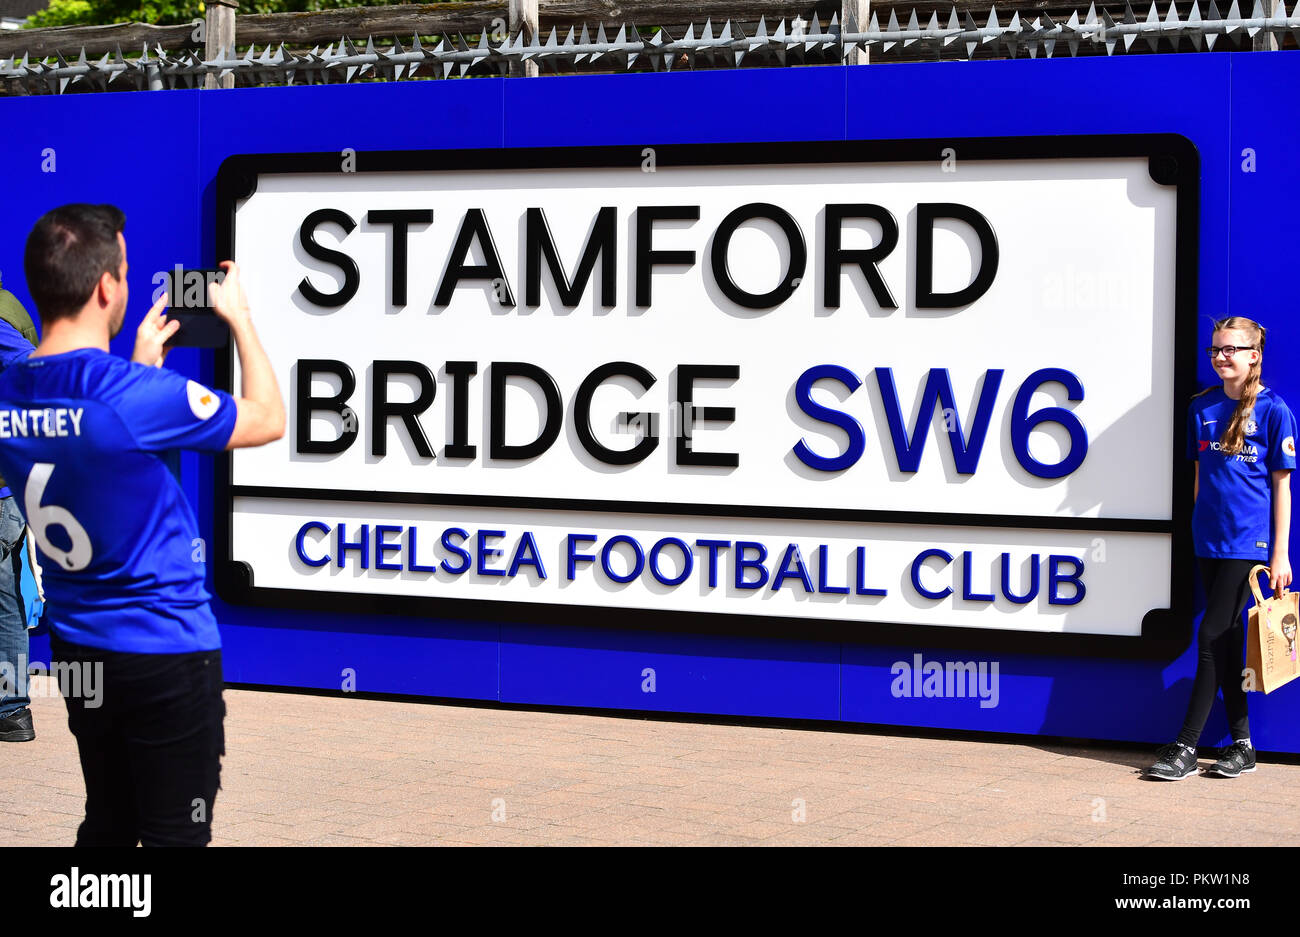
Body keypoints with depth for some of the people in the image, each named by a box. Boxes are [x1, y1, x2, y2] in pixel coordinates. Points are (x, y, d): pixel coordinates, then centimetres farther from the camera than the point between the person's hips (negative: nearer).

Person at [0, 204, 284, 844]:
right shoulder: (135, 396, -24)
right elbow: (267, 421, -8)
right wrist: (240, 319, 5)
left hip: (75, 648, 7)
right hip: (166, 651, -7)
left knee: (107, 826, 19)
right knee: (176, 836, 4)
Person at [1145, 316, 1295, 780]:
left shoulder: (1273, 409, -5)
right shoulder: (1202, 406, 9)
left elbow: (1281, 485, -4)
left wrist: (1281, 553, -6)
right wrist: (1200, 520, 14)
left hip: (1249, 541, -5)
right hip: (1209, 540, 5)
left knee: (1213, 636, -8)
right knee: (1228, 639, 9)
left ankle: (1186, 747, -5)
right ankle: (1241, 744, 17)